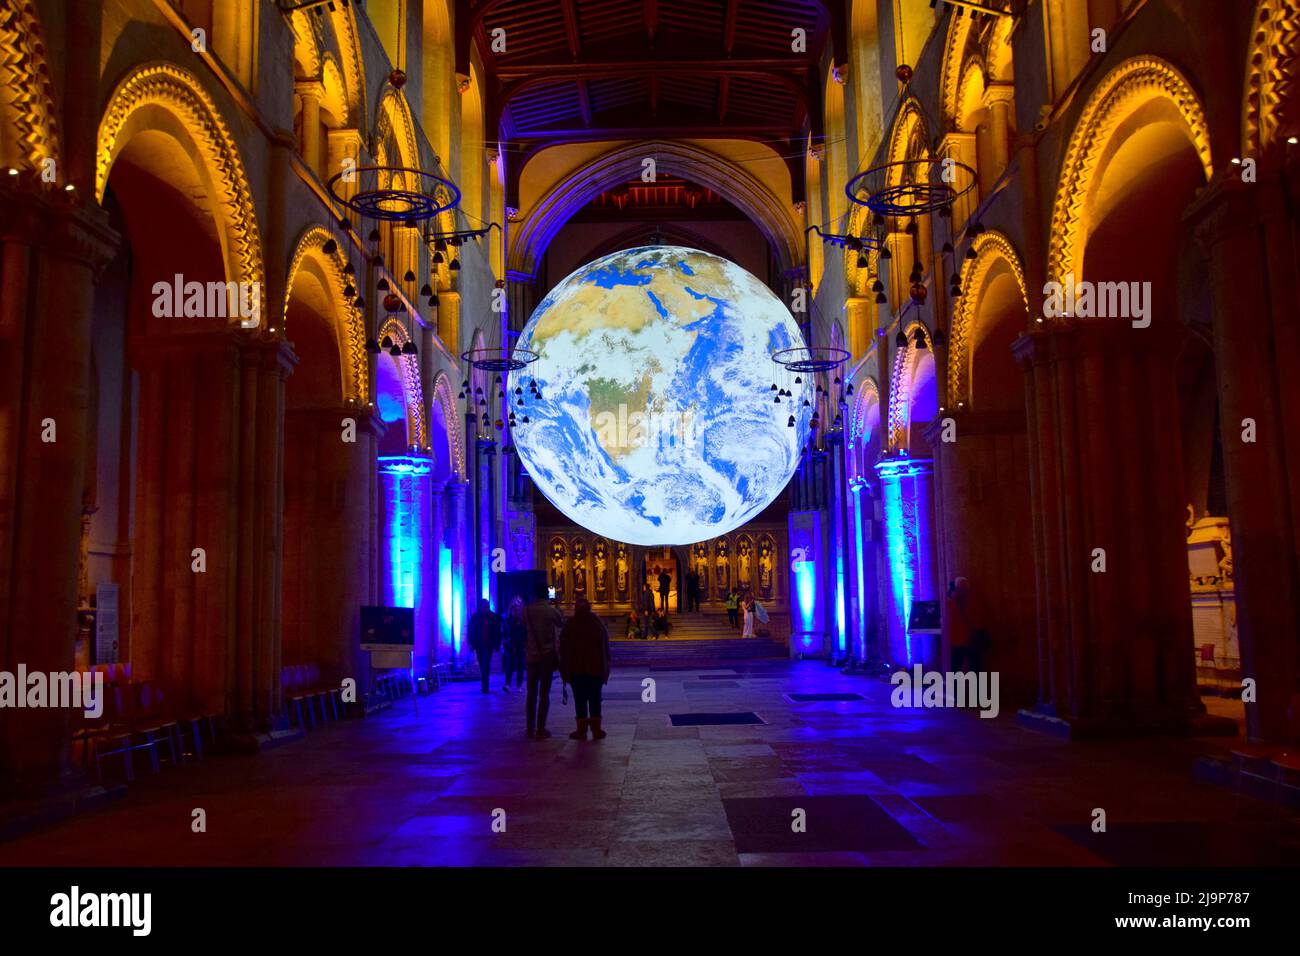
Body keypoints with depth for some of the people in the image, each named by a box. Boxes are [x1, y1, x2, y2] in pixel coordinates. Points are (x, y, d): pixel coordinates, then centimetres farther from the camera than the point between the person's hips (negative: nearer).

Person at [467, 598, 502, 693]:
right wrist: (471, 643, -3)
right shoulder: (475, 617, 3)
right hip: (479, 645, 2)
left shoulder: (495, 617, 0)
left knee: (486, 665, -13)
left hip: (489, 645, -2)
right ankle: (484, 686, 20)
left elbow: (498, 632, 3)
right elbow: (471, 631, 5)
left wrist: (497, 645, 0)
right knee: (482, 665, 10)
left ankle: (484, 686, -14)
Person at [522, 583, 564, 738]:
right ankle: (541, 729, -2)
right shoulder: (551, 610, -10)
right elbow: (562, 623, 7)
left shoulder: (527, 610, -1)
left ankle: (531, 728, 12)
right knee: (544, 693, 0)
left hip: (531, 655, 3)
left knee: (531, 692, 10)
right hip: (547, 655, -3)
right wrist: (557, 608, 19)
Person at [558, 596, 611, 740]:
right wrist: (605, 668, 8)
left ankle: (582, 730, 2)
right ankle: (596, 730, 4)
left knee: (580, 700, 3)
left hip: (576, 669, -1)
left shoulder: (569, 624, -3)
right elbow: (606, 646, 3)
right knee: (595, 699, 7)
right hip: (596, 668, 1)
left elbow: (563, 649, 0)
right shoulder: (598, 623, 0)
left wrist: (564, 669, 6)